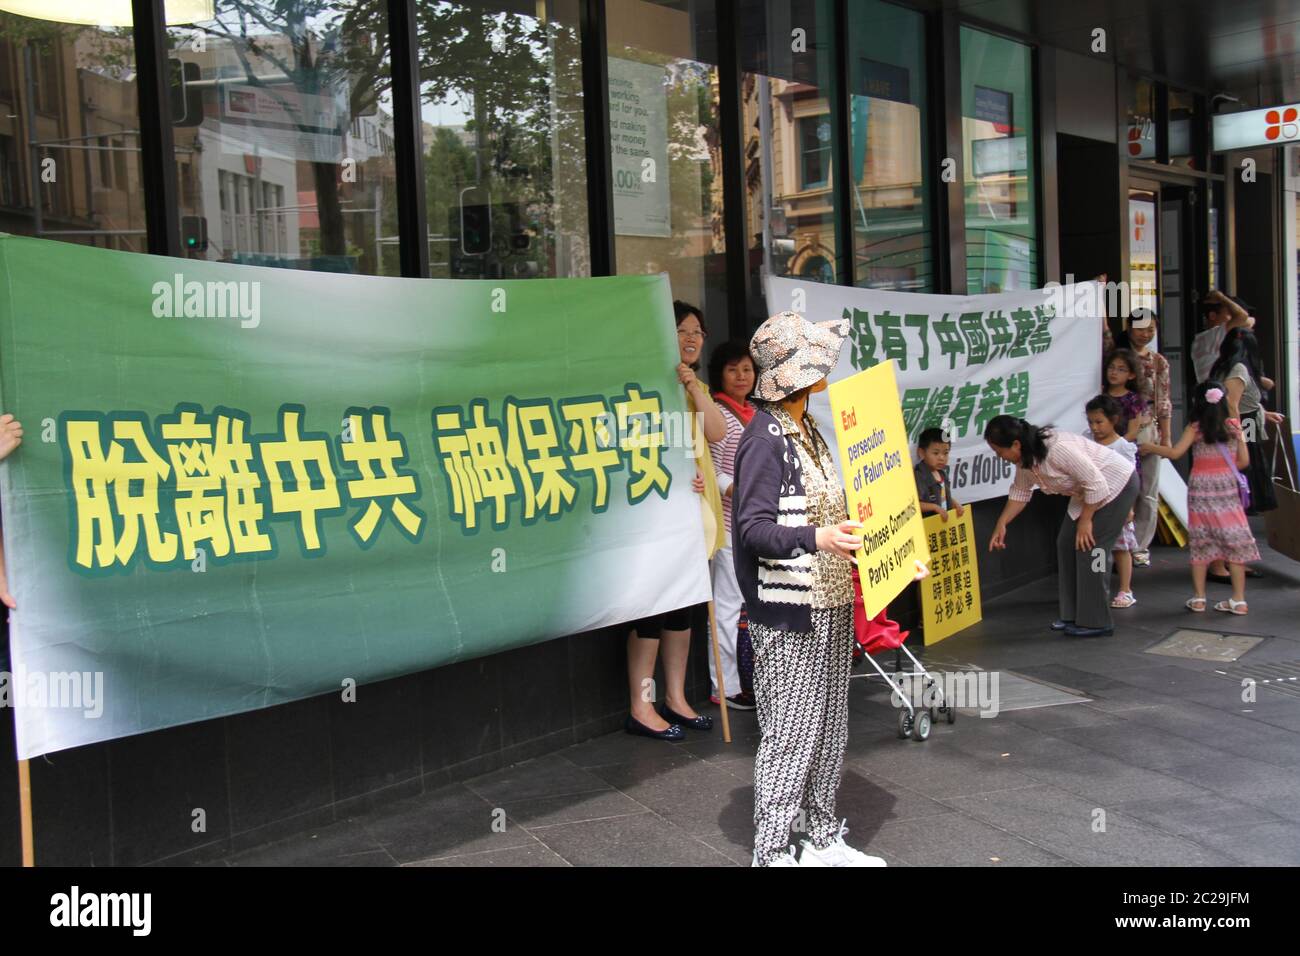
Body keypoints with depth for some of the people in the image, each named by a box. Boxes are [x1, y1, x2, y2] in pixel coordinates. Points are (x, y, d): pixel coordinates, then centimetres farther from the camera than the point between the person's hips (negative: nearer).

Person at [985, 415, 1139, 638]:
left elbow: (1097, 483, -30)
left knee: (1088, 547, -12)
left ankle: (1095, 623, -3)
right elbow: (1020, 491, 9)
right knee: (1067, 545, 8)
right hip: (1087, 492, 9)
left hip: (1116, 485, -9)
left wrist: (1086, 520, -20)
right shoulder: (1024, 457, -7)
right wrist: (1001, 524, 4)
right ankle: (1074, 615, 17)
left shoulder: (1057, 448, -35)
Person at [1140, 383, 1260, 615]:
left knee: (1199, 544, 7)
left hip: (1201, 487, -1)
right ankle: (1239, 600, 7)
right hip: (1227, 488, 1)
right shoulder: (1234, 427, 1)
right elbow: (1244, 461, 2)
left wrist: (1151, 448, 0)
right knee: (1234, 542, 6)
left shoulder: (1195, 428, -6)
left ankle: (1198, 598, 9)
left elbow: (1175, 452, -14)